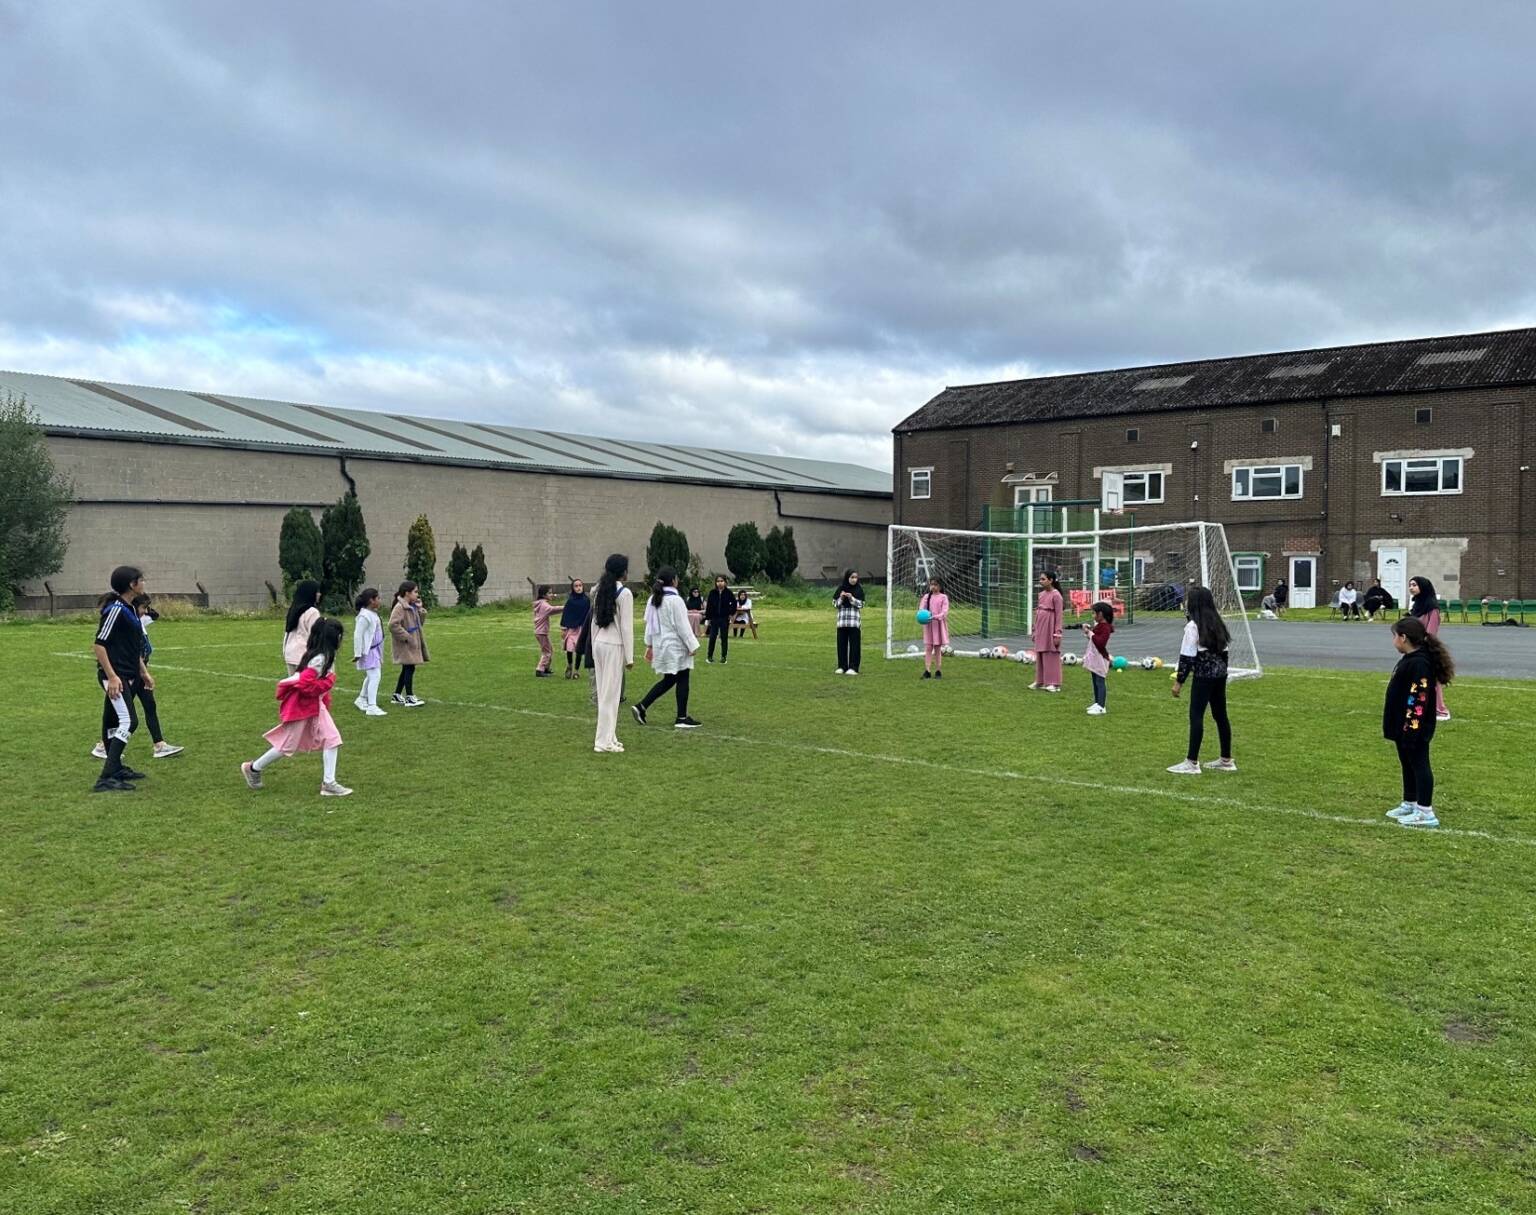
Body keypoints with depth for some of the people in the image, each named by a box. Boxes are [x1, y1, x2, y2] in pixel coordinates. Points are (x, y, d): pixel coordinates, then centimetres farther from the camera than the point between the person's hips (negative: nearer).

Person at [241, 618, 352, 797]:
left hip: (314, 705, 9)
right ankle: (253, 768, 26)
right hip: (301, 705, -9)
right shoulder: (320, 659, -25)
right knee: (288, 745, 5)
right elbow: (304, 684, -31)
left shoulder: (326, 656, 4)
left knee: (332, 739, 1)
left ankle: (329, 783, 2)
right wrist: (328, 682, -20)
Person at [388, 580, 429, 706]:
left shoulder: (412, 606, 11)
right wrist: (406, 637, -22)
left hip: (413, 643, 9)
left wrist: (421, 609, 2)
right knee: (409, 668, -8)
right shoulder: (399, 607, -17)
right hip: (405, 644, -9)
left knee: (407, 669, 15)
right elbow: (393, 625, -26)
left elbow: (420, 622, 17)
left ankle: (397, 695, 25)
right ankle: (409, 698, -3)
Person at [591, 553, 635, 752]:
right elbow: (626, 627, -12)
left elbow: (594, 622, 13)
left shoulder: (601, 591, 9)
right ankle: (604, 741, 0)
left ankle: (609, 737, 17)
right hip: (614, 646, -7)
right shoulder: (624, 593, -11)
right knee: (611, 694, -2)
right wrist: (629, 656, -8)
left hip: (599, 644, 7)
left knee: (604, 693, 11)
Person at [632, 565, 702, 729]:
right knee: (682, 680, 3)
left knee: (668, 680, 16)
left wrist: (649, 645, 18)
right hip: (675, 646, -8)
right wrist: (692, 645, -9)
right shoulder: (675, 600, -17)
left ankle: (641, 707, 9)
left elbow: (649, 623, 12)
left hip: (661, 645, 8)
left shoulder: (653, 599, 7)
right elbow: (682, 626, -16)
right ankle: (682, 718, 7)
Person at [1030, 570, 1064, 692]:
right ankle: (1040, 681, 19)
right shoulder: (1042, 594, 10)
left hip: (1050, 628, -7)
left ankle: (1053, 683, 4)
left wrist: (1057, 634, -15)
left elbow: (1058, 616, -12)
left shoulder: (1056, 595, -12)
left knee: (1051, 655, -2)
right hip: (1040, 629, 7)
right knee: (1039, 655, 11)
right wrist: (1035, 631, 15)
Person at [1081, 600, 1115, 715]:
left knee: (1100, 682, -9)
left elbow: (1101, 642, -31)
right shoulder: (1098, 625, 12)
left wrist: (1091, 634, -24)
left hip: (1100, 659, -10)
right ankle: (1097, 703, 27)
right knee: (1095, 682, 17)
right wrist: (1088, 630, 9)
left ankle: (1102, 707, -8)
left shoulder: (1105, 627, -18)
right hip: (1094, 658, 10)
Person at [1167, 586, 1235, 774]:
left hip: (1204, 675, -8)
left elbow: (1187, 656, -13)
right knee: (1220, 715, 14)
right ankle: (1226, 760, 22)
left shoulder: (1193, 626, -12)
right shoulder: (1218, 622, 11)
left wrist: (1179, 681, -9)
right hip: (1220, 673, 8)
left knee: (1196, 715, -6)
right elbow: (1224, 651, 15)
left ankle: (1192, 762, -7)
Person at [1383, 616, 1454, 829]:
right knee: (1407, 764, 18)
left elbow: (1419, 700, -24)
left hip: (1415, 729, -10)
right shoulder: (1409, 660, 12)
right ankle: (1409, 804, 29)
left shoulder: (1419, 663, -20)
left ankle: (1425, 812, 1)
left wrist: (1411, 730, -25)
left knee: (1419, 764, -4)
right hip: (1403, 726, 10)